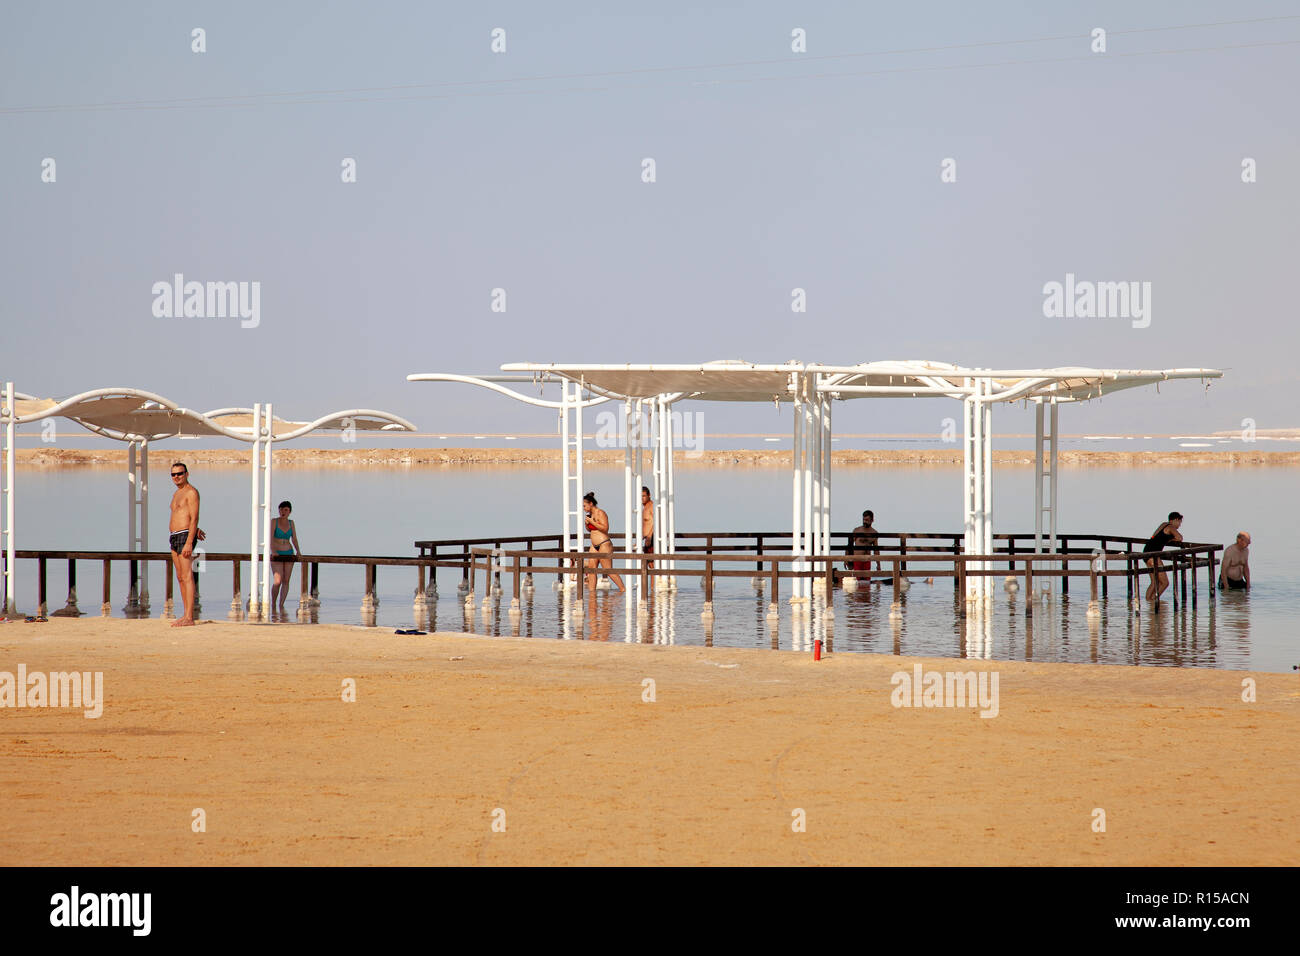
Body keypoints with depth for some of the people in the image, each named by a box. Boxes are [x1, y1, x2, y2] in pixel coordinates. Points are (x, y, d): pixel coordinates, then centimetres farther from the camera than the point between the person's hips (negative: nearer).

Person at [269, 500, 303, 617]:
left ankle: (281, 605, 3)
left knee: (286, 581, -1)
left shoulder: (291, 523, 9)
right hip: (277, 555, -4)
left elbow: (294, 539, 9)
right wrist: (273, 551, -27)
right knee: (278, 581, -13)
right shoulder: (274, 522, -4)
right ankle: (273, 604, 5)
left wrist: (298, 551, -7)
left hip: (289, 554, 4)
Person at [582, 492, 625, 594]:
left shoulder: (600, 513, -11)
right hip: (595, 546, 9)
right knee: (591, 569, 2)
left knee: (609, 570, -9)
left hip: (604, 544, -9)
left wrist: (592, 522, -19)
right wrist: (587, 524, 5)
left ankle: (623, 589, -3)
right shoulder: (591, 514, 14)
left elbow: (605, 528, -21)